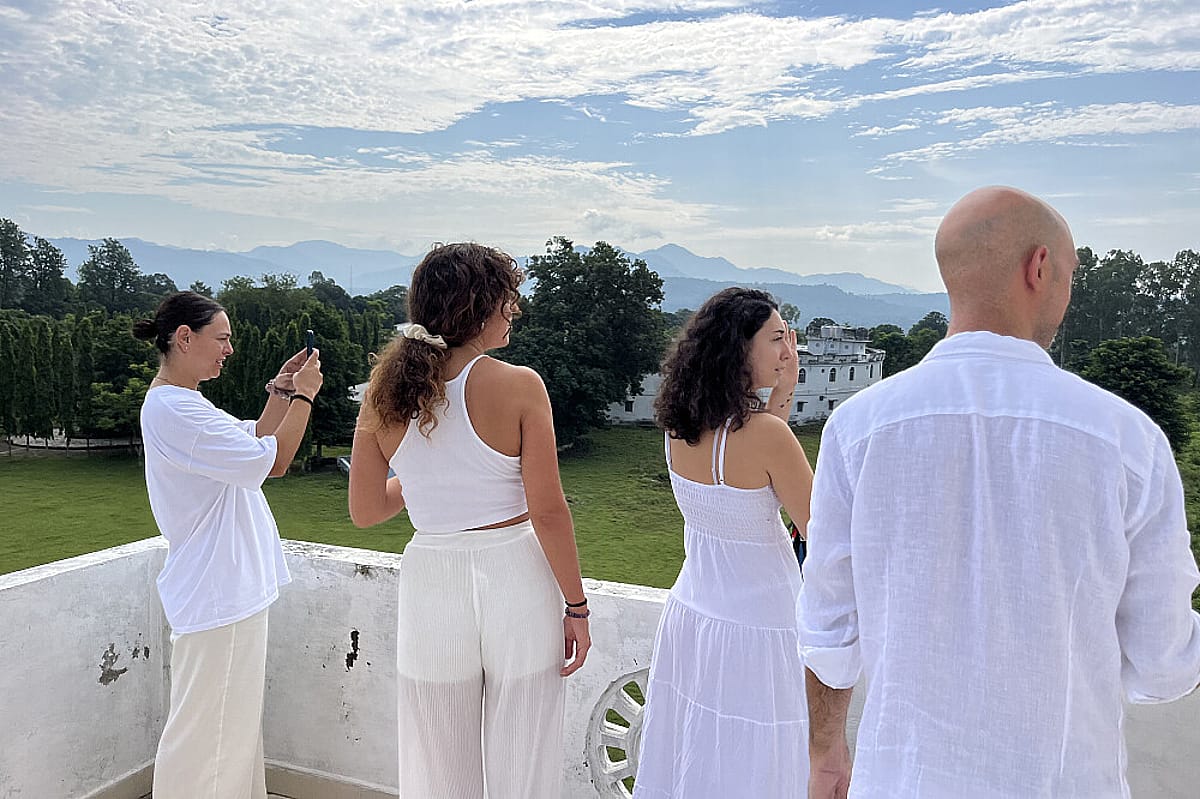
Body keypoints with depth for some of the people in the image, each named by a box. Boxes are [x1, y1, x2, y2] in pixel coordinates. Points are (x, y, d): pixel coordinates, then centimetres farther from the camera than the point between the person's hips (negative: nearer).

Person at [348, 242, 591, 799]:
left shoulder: (386, 393, -1)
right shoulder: (519, 386, -12)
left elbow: (364, 511, 6)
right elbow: (548, 511, -12)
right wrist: (576, 607, -2)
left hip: (431, 584, 3)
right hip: (514, 580, -3)